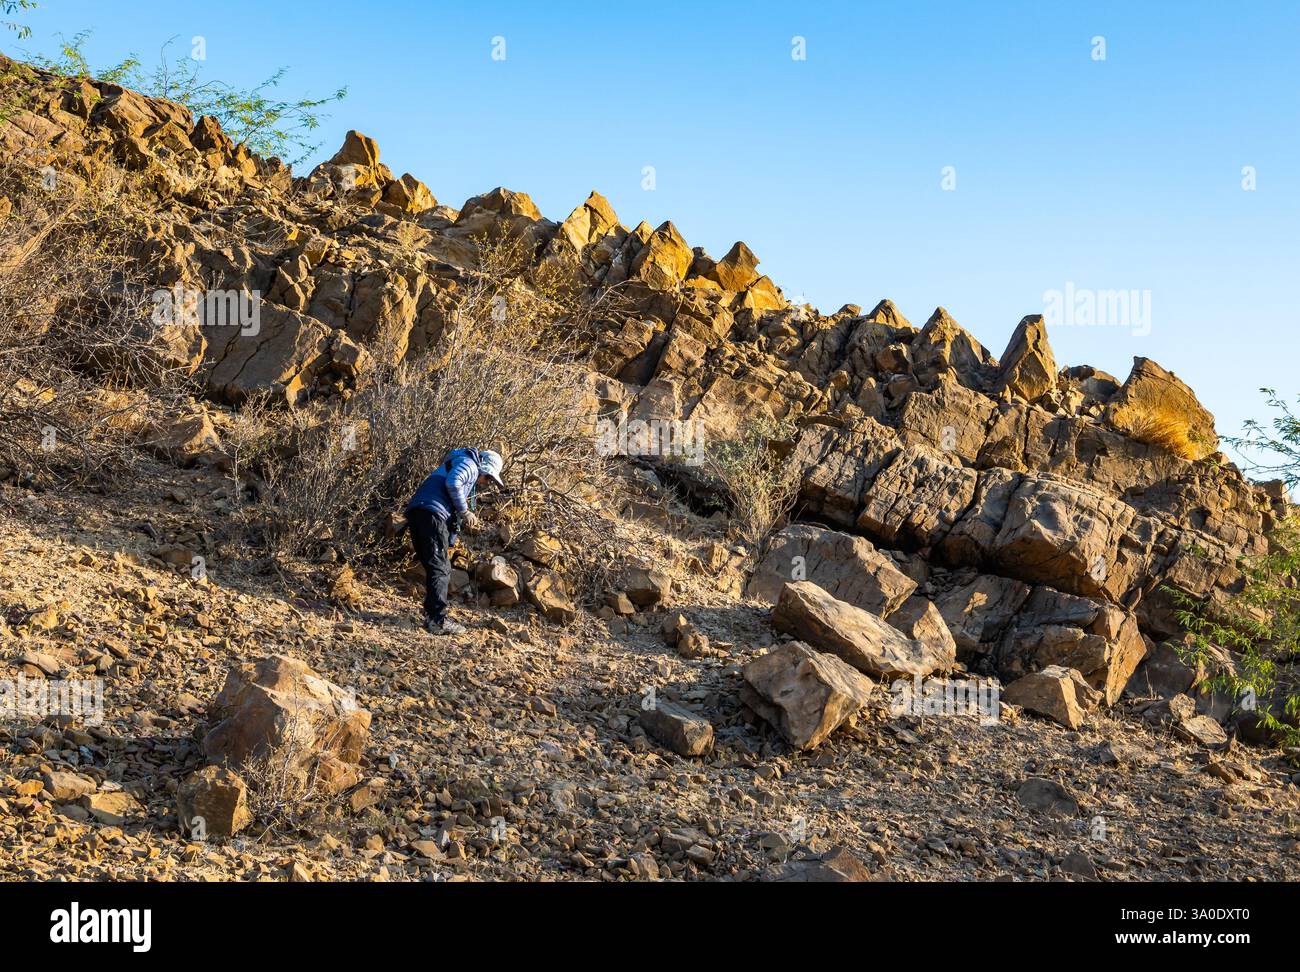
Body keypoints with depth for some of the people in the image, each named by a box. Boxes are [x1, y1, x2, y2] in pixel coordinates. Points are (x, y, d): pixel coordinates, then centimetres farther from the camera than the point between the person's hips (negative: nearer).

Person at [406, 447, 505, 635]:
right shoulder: (469, 464, 5)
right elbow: (452, 483, -16)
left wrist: (451, 543, 26)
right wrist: (465, 511, -7)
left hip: (415, 513, 10)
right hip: (432, 513, -10)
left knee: (434, 568, 15)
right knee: (440, 569, -10)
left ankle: (432, 615, 18)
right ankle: (438, 621, -14)